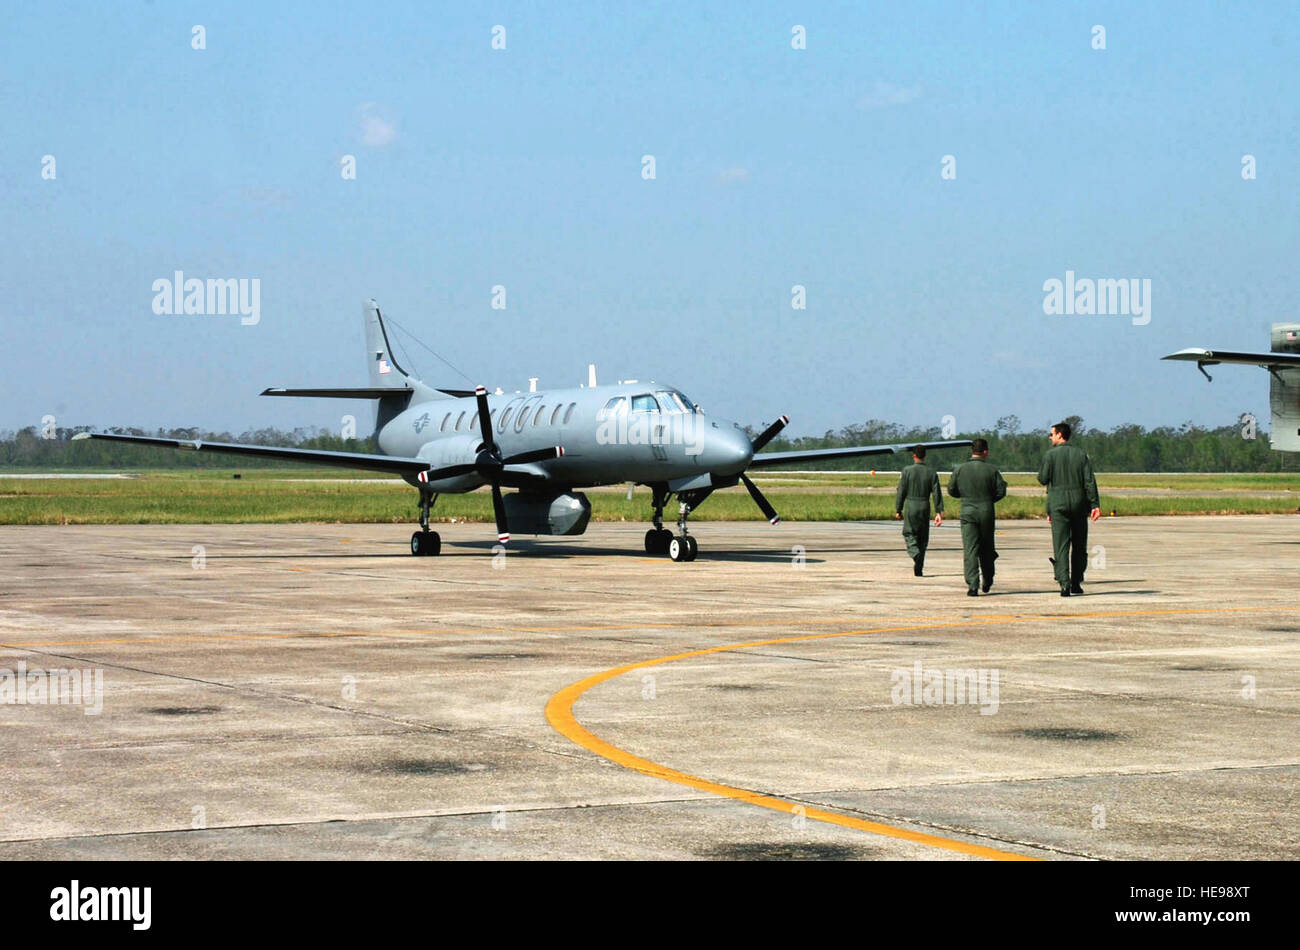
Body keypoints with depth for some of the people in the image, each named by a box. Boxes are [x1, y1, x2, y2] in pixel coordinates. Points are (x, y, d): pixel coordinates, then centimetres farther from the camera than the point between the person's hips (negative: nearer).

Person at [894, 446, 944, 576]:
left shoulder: (907, 471, -4)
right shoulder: (931, 472, 4)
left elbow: (901, 492, -4)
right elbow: (937, 493, -1)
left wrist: (898, 510, 3)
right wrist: (939, 512, 0)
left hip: (910, 507, -3)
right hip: (925, 507, 3)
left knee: (909, 535, 2)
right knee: (923, 538, 10)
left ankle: (916, 555, -28)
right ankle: (919, 569, 11)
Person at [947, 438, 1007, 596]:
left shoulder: (960, 469, 0)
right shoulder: (992, 470, -2)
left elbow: (951, 490, 6)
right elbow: (1001, 491, -3)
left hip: (967, 512, 0)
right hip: (987, 512, 0)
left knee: (970, 551, -3)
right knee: (986, 549, 16)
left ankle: (973, 586, -14)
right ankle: (988, 582, 28)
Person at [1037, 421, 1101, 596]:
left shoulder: (1051, 454, -3)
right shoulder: (1081, 454, 5)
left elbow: (1042, 479, -3)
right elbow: (1090, 481, -2)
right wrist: (1095, 505, -5)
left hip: (1058, 503, -3)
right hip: (1079, 503, 3)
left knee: (1061, 546, -4)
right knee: (1079, 546, 12)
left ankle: (1064, 583, -17)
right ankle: (1076, 583, 15)